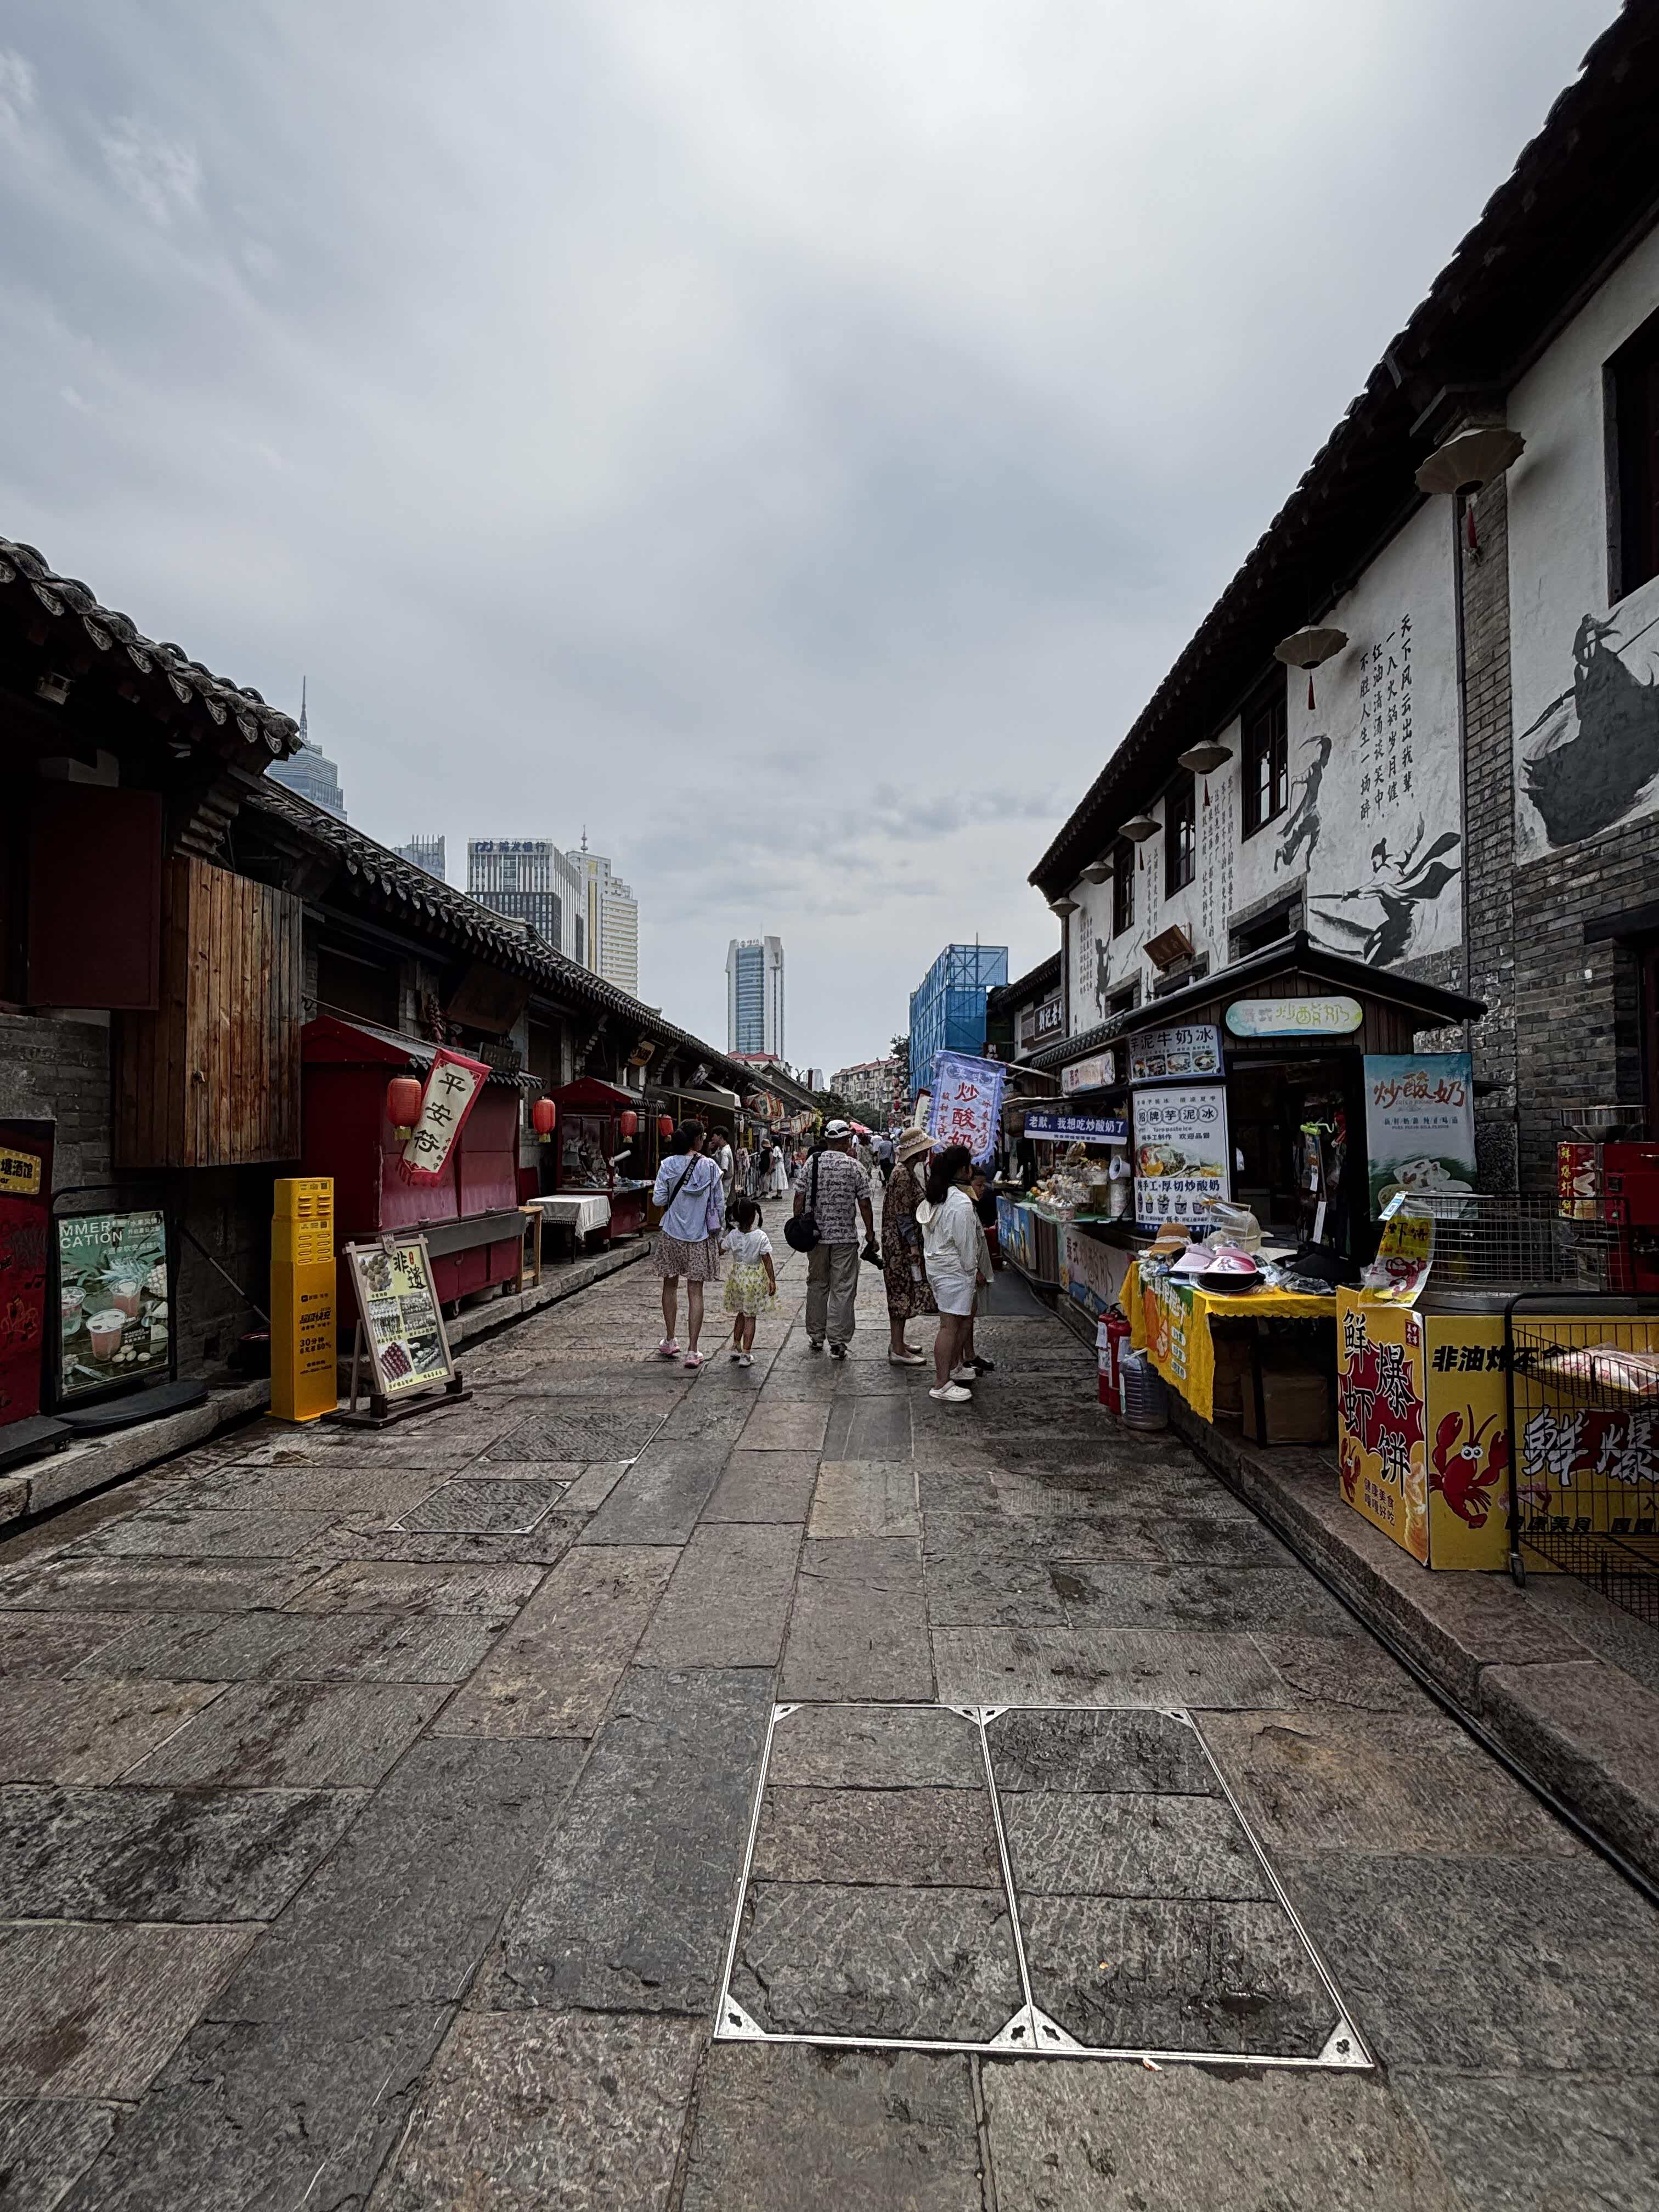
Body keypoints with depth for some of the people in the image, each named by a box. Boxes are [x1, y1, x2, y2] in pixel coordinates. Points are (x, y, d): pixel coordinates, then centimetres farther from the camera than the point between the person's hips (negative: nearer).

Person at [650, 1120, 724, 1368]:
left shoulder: (668, 1164, -5)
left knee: (670, 1286, 19)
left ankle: (669, 1342, 29)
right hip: (700, 1236, -1)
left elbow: (658, 1200, -7)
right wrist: (718, 1233, 7)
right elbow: (720, 1204, -5)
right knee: (695, 1292, 3)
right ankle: (692, 1352, 3)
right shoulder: (709, 1166, -8)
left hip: (672, 1234, 2)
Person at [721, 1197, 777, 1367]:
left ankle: (736, 1346, 32)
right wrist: (772, 1280, -6)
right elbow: (767, 1260, -13)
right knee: (750, 1316, 6)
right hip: (755, 1279, -3)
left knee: (741, 1313, 22)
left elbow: (720, 1250, 8)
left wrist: (725, 1233, 22)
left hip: (737, 1276, 3)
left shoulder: (732, 1235, -7)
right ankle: (746, 1354, 6)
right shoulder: (761, 1236, -17)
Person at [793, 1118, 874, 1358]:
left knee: (817, 1285, 16)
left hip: (816, 1235, 3)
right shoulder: (854, 1167, -7)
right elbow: (864, 1204, -6)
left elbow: (800, 1198, 0)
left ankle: (815, 1337, 25)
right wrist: (870, 1232, 5)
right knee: (843, 1289, 3)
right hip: (845, 1237, -3)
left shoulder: (810, 1163, -1)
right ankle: (837, 1343, 4)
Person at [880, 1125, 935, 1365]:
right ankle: (898, 1350, 3)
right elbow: (902, 1215, -21)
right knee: (902, 1291, -4)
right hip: (901, 1243, -10)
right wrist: (914, 1246, -19)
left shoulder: (906, 1170, 12)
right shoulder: (903, 1175, -20)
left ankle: (897, 1341, 27)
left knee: (900, 1292, 17)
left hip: (899, 1243, 10)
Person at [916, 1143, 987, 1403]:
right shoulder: (961, 1203, -21)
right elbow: (965, 1243, -18)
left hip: (936, 1264, 10)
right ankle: (942, 1385, 1)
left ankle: (954, 1366, 36)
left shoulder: (934, 1199, 7)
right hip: (954, 1269, -10)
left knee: (965, 1315, 23)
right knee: (950, 1325, -4)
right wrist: (973, 1270, -3)